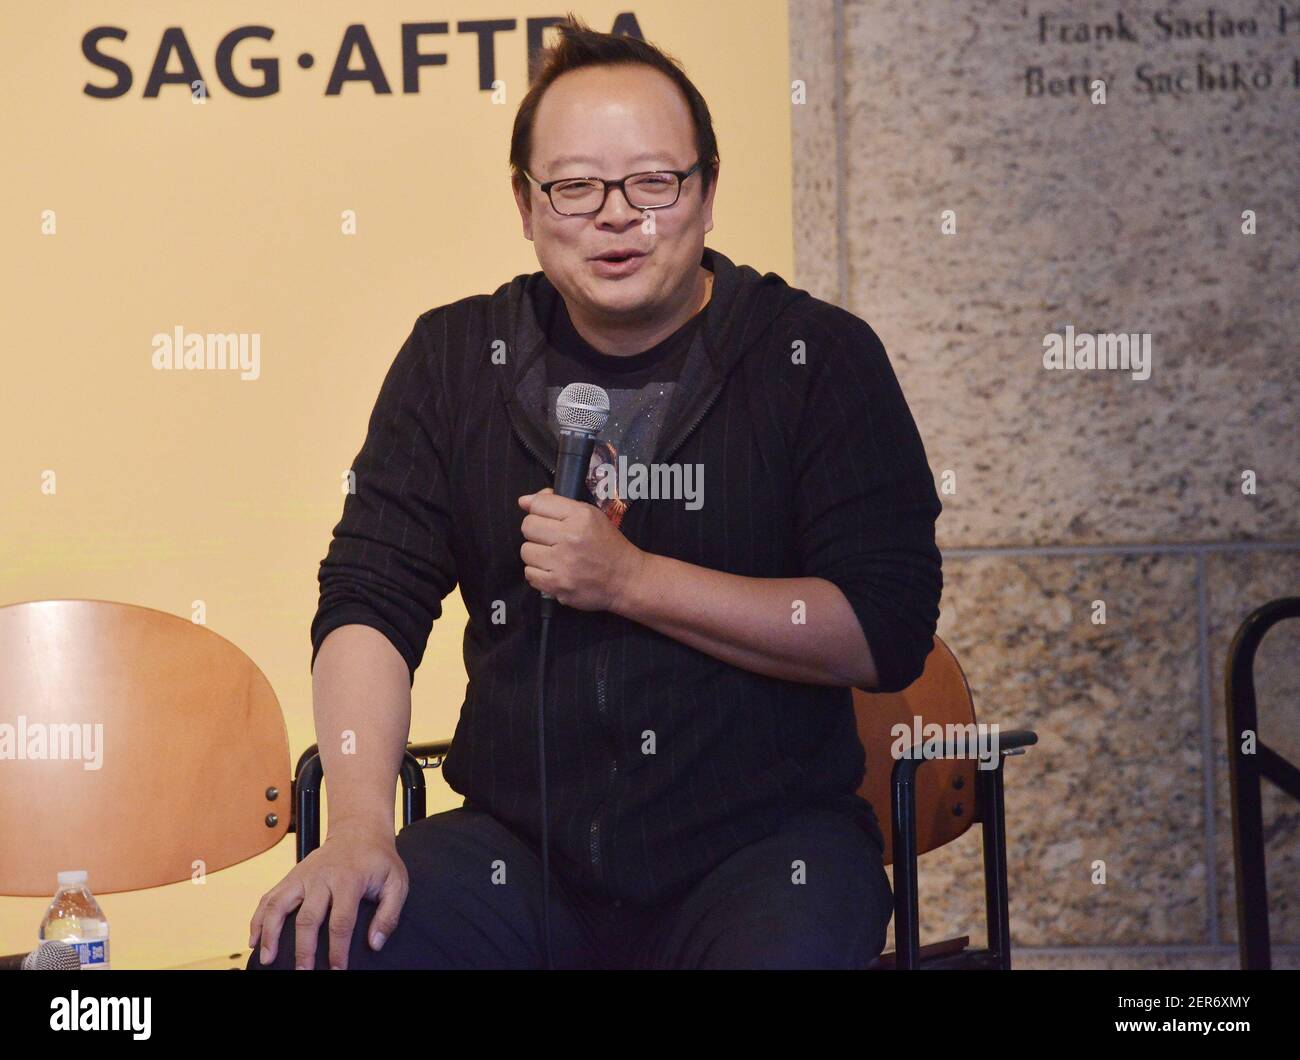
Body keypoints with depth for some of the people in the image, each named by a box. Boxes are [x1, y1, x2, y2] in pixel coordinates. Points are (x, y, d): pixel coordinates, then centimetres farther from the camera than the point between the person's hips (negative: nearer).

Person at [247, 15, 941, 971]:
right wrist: (360, 827, -13)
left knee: (789, 945, -34)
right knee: (307, 941, -23)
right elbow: (369, 602, 3)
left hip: (761, 844, -2)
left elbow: (888, 633, -8)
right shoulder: (455, 358, 9)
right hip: (519, 846, 2)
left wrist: (631, 580, -13)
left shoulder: (820, 356, 0)